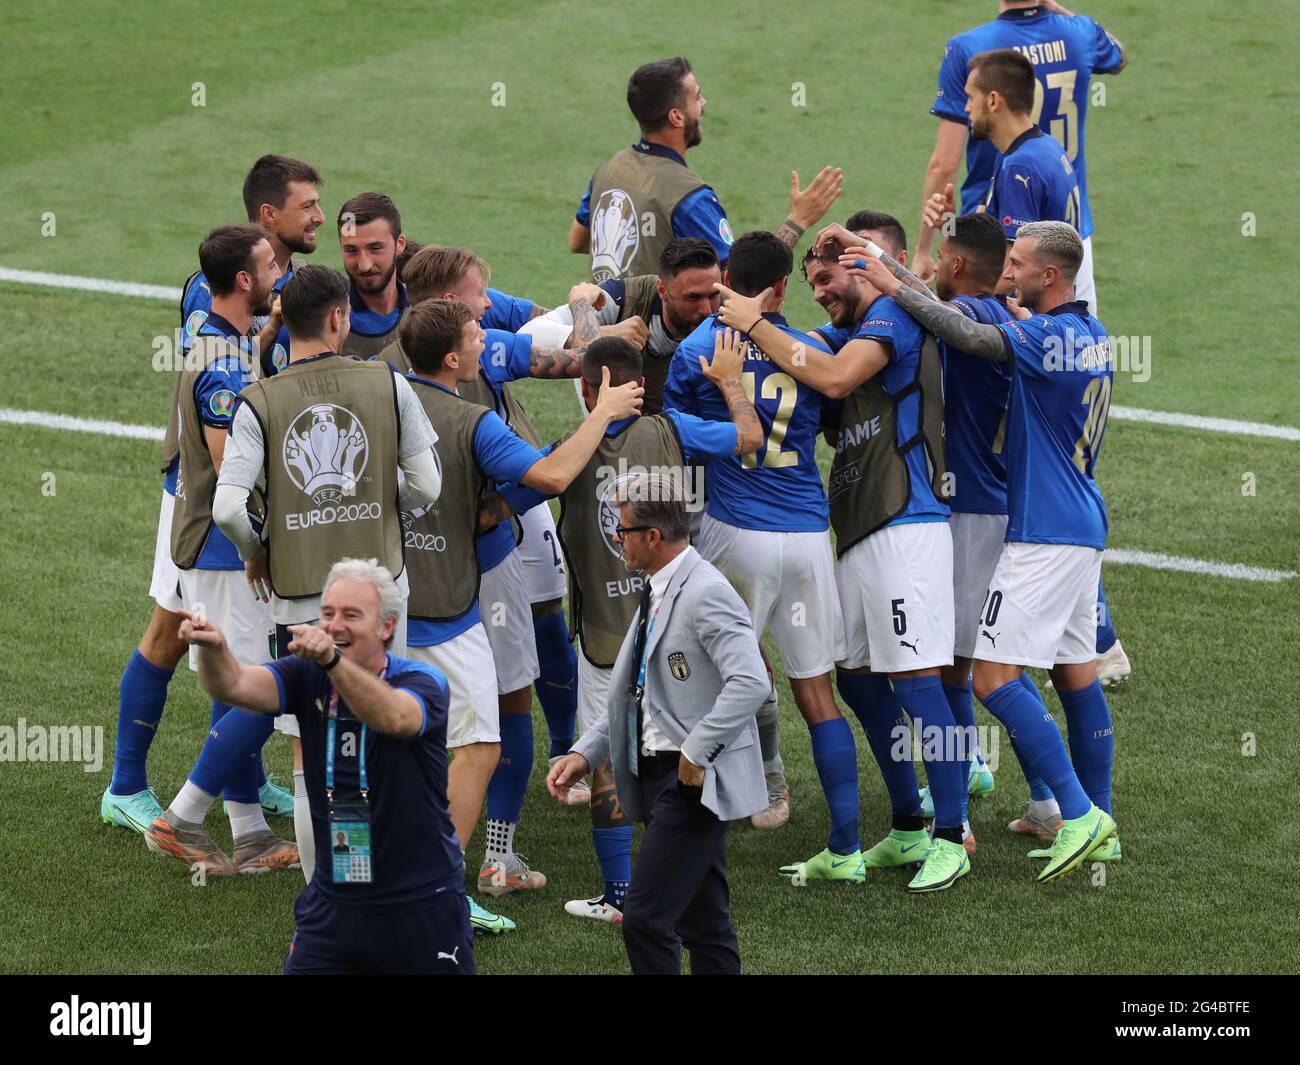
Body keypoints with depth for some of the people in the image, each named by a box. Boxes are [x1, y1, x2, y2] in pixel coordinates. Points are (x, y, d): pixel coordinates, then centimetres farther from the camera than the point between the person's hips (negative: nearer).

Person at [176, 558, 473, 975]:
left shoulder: (424, 682, -11)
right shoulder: (307, 678, -1)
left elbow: (393, 717, -35)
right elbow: (235, 685, -19)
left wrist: (332, 660, -52)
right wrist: (213, 648, -42)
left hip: (422, 906, -3)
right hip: (332, 904, 3)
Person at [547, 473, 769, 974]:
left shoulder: (706, 594, -16)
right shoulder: (658, 594, 16)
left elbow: (750, 683, -26)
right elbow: (634, 693, 20)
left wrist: (696, 752, -23)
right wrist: (585, 754, 9)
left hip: (695, 781, -10)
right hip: (657, 776, 10)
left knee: (645, 918, -14)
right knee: (703, 924, 13)